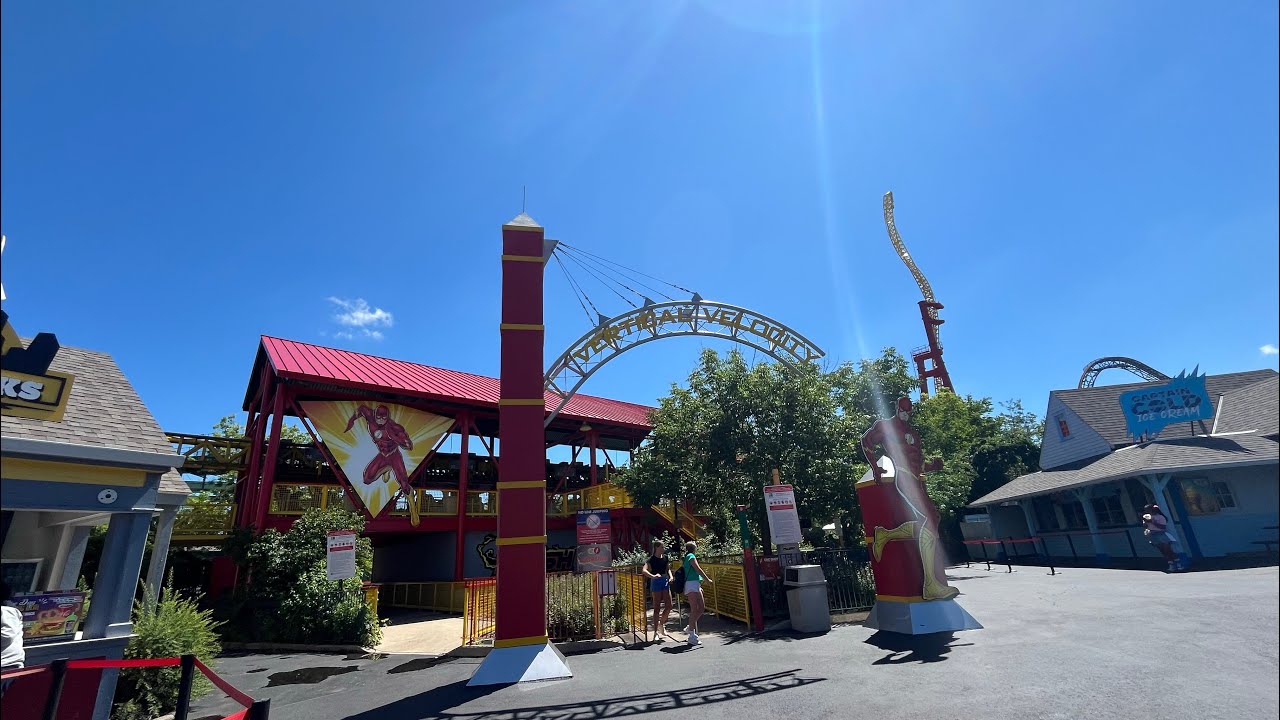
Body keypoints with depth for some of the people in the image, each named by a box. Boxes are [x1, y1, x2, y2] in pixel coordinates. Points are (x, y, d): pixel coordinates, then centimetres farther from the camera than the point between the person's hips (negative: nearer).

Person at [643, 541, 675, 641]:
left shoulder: (666, 558, 5)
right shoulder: (651, 559, -13)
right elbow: (644, 570, -25)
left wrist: (670, 576, -2)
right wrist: (653, 576, -41)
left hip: (665, 582, 6)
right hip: (656, 583, -6)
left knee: (669, 606, 5)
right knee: (657, 608, -2)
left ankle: (661, 624, 27)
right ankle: (656, 632, 6)